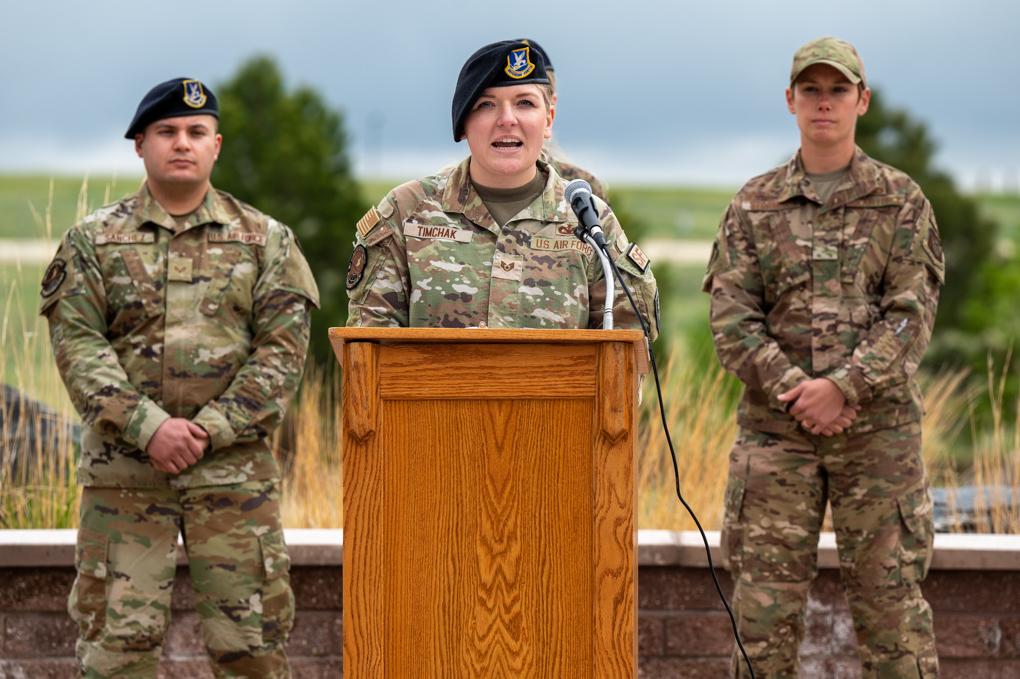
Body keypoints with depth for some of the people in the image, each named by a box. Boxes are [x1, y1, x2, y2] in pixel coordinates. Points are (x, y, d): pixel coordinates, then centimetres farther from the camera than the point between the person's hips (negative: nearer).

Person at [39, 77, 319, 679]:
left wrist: (211, 428, -11)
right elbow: (77, 344, -2)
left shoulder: (265, 240, 9)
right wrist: (148, 427, -15)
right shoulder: (93, 240, 8)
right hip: (123, 471, 0)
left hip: (235, 468, 0)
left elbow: (283, 349, 1)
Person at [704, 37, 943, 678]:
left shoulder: (901, 201, 5)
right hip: (776, 430, 1)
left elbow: (912, 313, -4)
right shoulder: (754, 206, 9)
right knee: (765, 604, 1)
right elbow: (731, 318, 1)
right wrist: (794, 392, -13)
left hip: (877, 427, -1)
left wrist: (843, 386, -17)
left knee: (890, 596, 0)